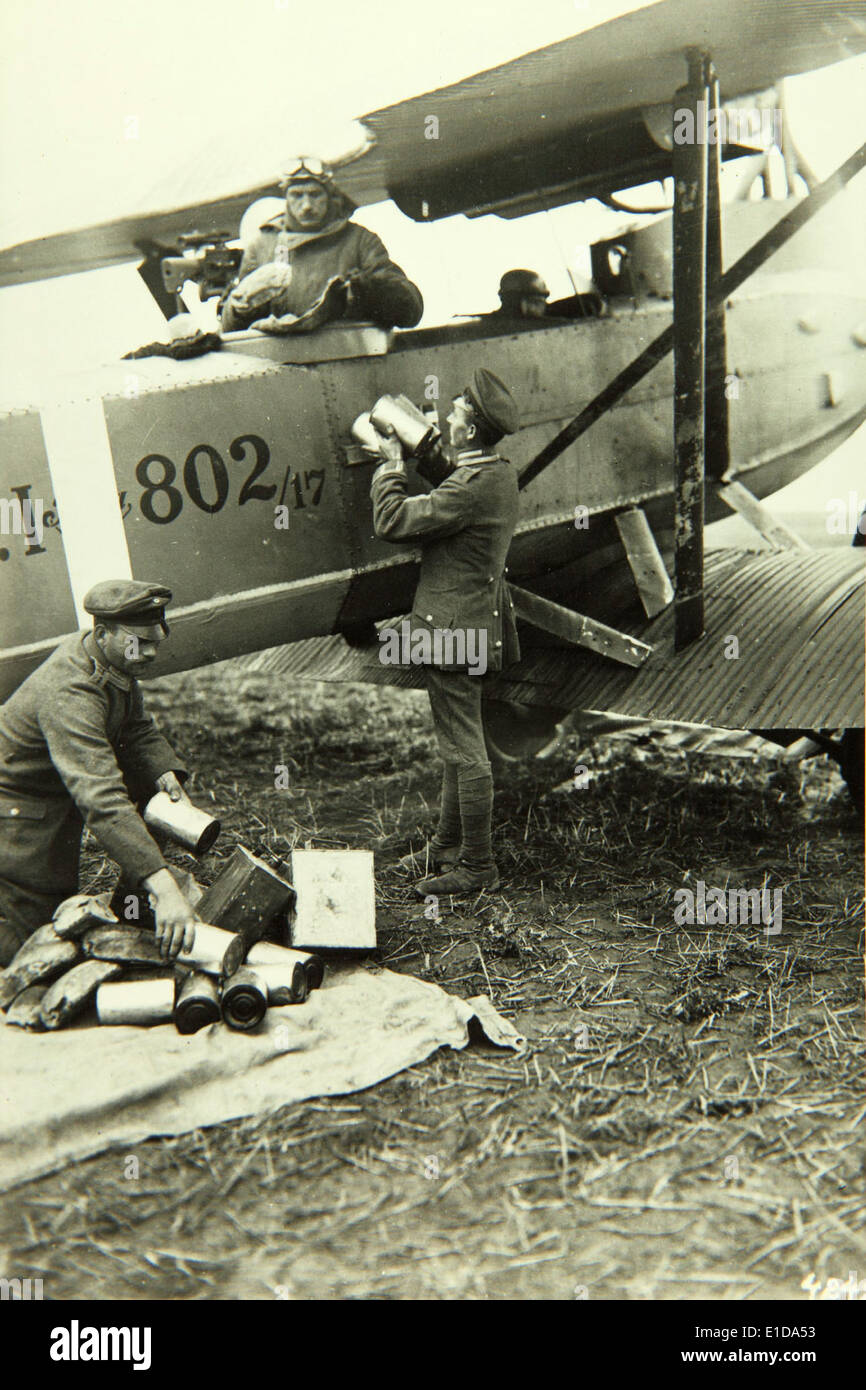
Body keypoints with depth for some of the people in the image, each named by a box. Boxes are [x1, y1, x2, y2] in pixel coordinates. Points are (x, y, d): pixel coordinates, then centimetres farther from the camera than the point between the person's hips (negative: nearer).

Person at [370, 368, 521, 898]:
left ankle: (476, 865, 8)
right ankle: (448, 845, 35)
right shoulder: (501, 473, 9)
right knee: (460, 745, 20)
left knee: (464, 750, -2)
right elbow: (442, 505, 18)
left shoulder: (473, 485, -23)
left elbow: (393, 521, -20)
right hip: (476, 625, 11)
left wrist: (391, 465, -4)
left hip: (454, 629, -11)